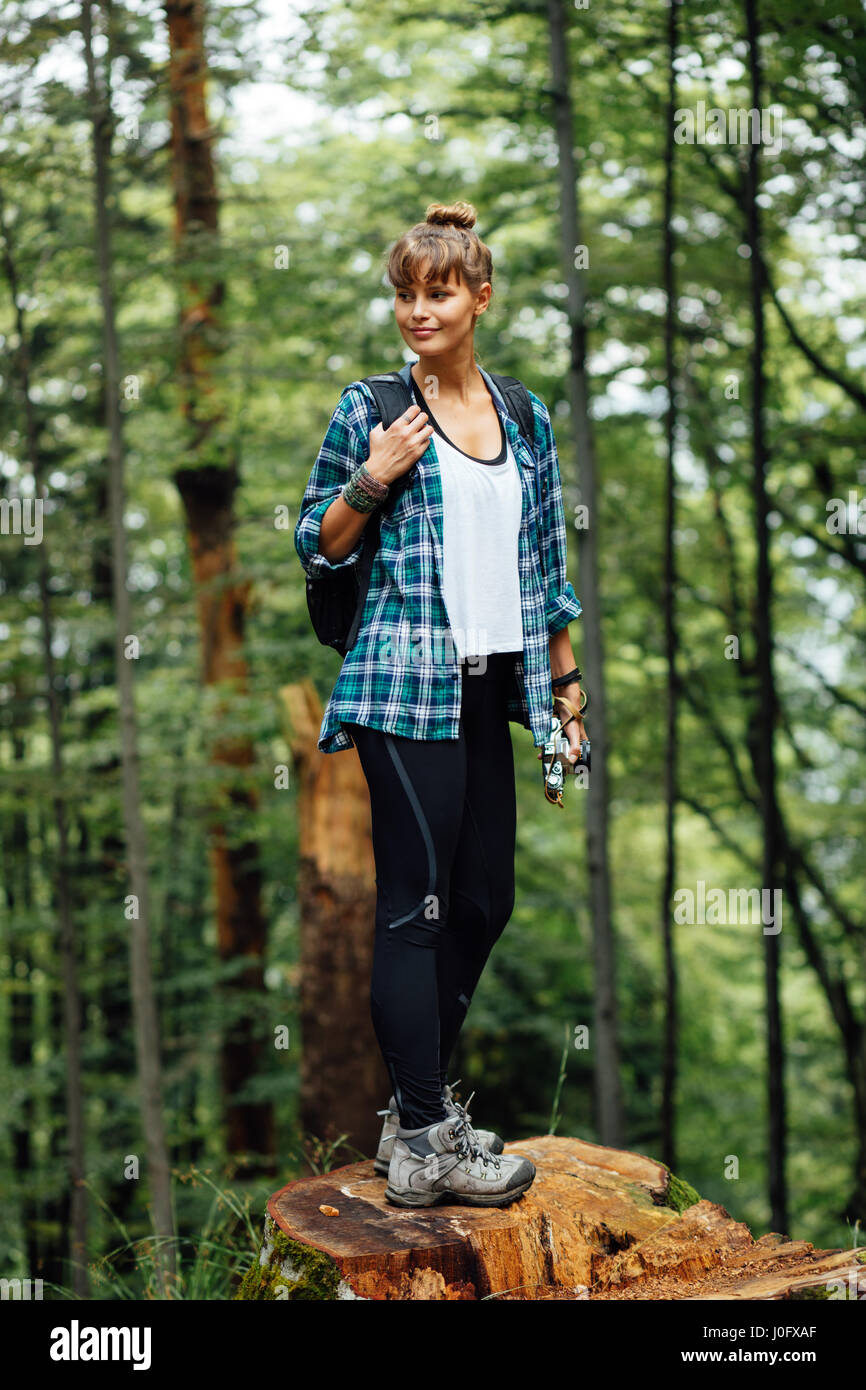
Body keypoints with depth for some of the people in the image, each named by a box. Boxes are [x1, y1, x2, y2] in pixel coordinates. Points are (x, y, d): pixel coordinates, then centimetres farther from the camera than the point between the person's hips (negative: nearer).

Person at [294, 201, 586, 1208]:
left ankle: (417, 1106, 22)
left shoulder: (527, 418, 13)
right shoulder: (369, 408, 0)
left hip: (491, 688, 6)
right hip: (406, 683, -6)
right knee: (415, 905, -6)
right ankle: (425, 1147, -1)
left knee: (484, 900, 8)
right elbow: (316, 550, 2)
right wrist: (370, 480, -14)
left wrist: (566, 681, 15)